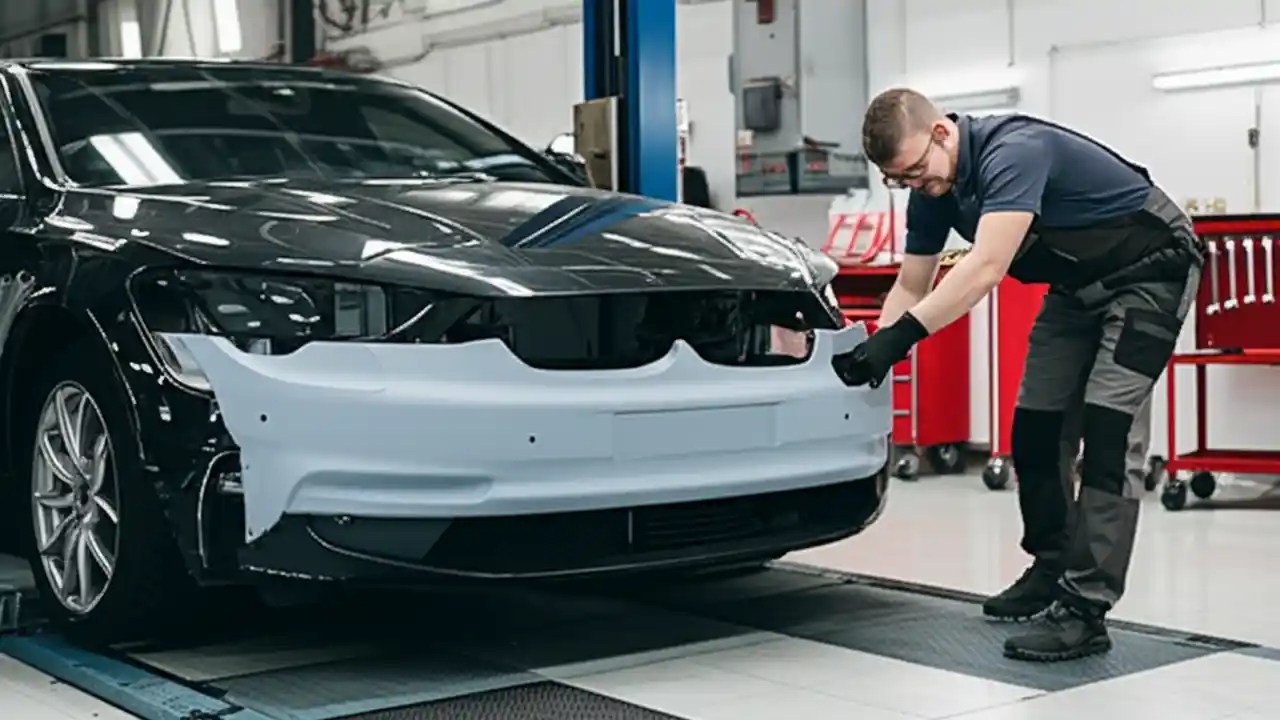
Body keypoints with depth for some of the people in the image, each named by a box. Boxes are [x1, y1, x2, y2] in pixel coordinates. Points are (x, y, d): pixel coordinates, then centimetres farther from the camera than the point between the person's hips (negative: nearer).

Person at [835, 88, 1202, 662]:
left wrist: (899, 337, -46)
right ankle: (1053, 569, 25)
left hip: (1148, 273, -9)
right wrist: (873, 356, -8)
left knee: (1106, 437, -17)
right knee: (1032, 435, 7)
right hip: (1077, 286, 9)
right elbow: (911, 286, 5)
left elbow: (986, 268, -42)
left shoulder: (1014, 151, -32)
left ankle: (1085, 611, -17)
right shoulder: (932, 189, -5)